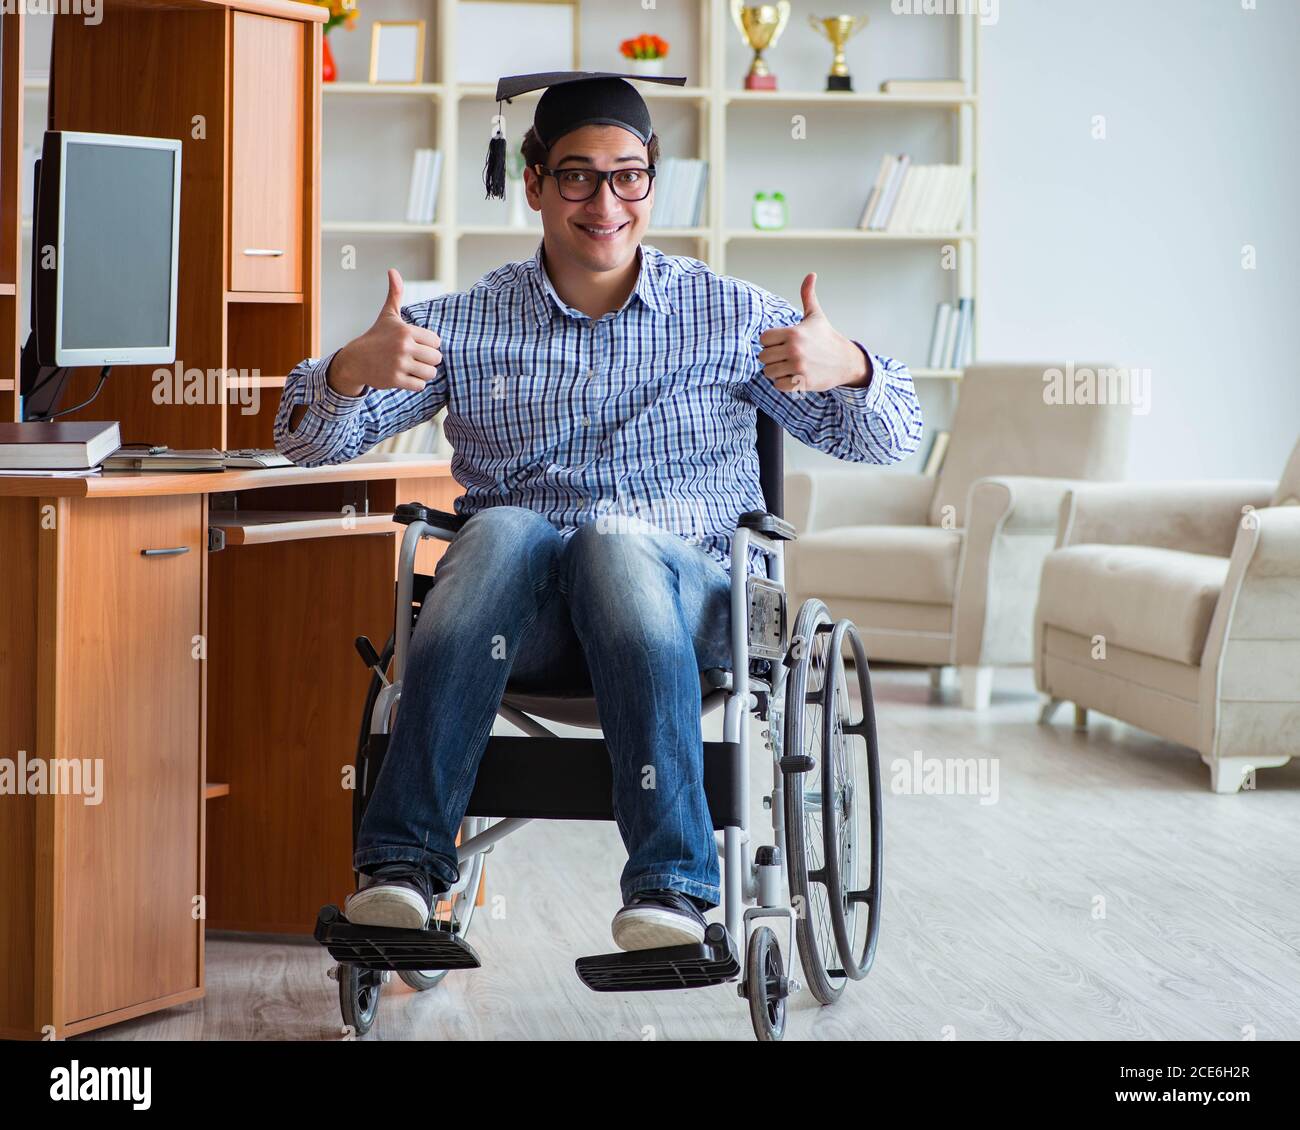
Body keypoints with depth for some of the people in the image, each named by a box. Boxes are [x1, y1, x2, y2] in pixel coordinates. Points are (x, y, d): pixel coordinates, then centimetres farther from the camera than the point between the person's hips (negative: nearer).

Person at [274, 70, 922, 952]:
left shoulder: (729, 314, 12)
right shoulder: (466, 325, 13)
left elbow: (890, 438, 10)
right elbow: (310, 440, 8)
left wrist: (846, 368, -14)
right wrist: (353, 373, -16)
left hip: (689, 594, -1)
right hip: (519, 622, 1)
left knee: (620, 542, -35)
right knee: (504, 530, -33)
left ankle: (671, 886, -44)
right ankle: (402, 863, -38)